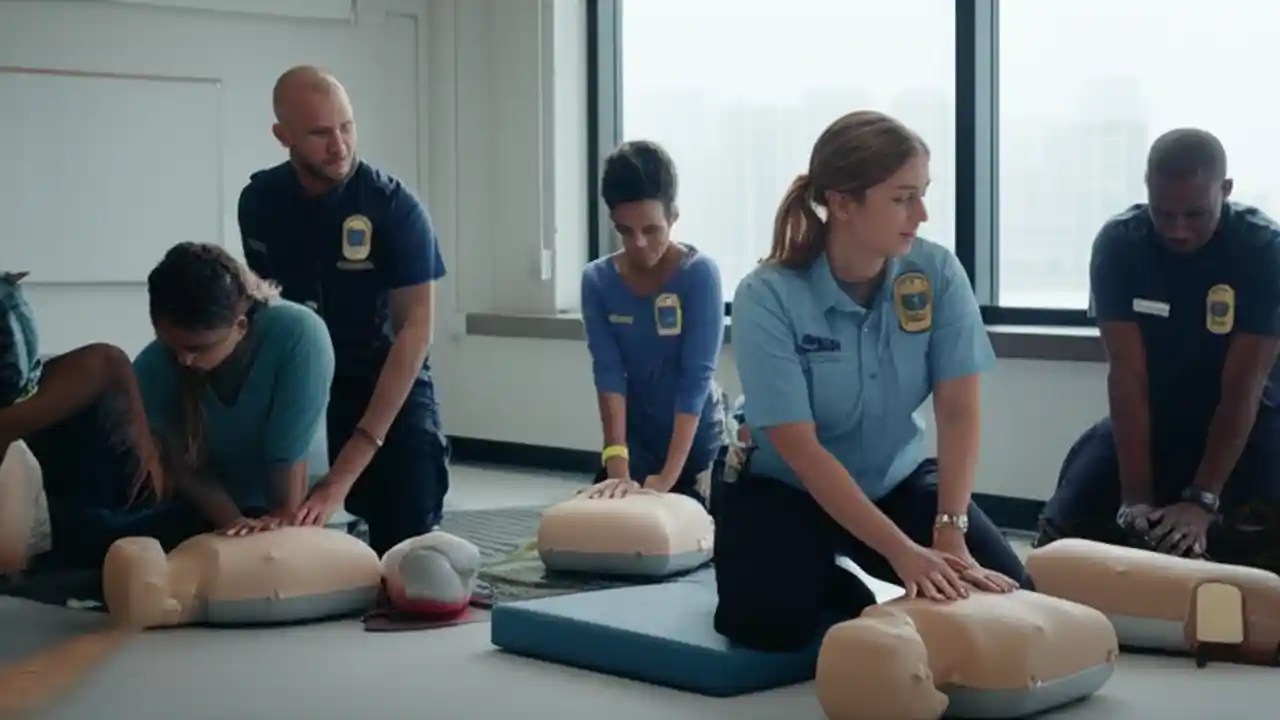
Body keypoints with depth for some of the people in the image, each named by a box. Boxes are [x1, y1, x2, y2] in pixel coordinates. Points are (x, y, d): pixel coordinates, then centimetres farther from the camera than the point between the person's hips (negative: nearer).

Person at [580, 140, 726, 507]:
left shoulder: (699, 273, -17)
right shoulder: (598, 280, -7)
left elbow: (697, 377, -22)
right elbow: (608, 373, -14)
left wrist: (669, 475, -28)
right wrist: (617, 465, -27)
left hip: (695, 446, -2)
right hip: (633, 442, 2)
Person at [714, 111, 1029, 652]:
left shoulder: (937, 273, -15)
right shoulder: (768, 297, -25)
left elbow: (959, 412, -16)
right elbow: (799, 448, -27)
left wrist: (950, 532, -29)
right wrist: (902, 551, -34)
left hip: (895, 480, 4)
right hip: (783, 487, -3)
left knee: (1005, 596, -14)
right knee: (770, 626, -28)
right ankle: (830, 582, 9)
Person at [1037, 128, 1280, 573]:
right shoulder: (1118, 242, -17)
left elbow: (1242, 388, -23)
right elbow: (1127, 374, -20)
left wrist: (1201, 501, -32)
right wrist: (1135, 497, -28)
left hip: (1242, 424, -2)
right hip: (1145, 420, 2)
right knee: (1064, 530, -12)